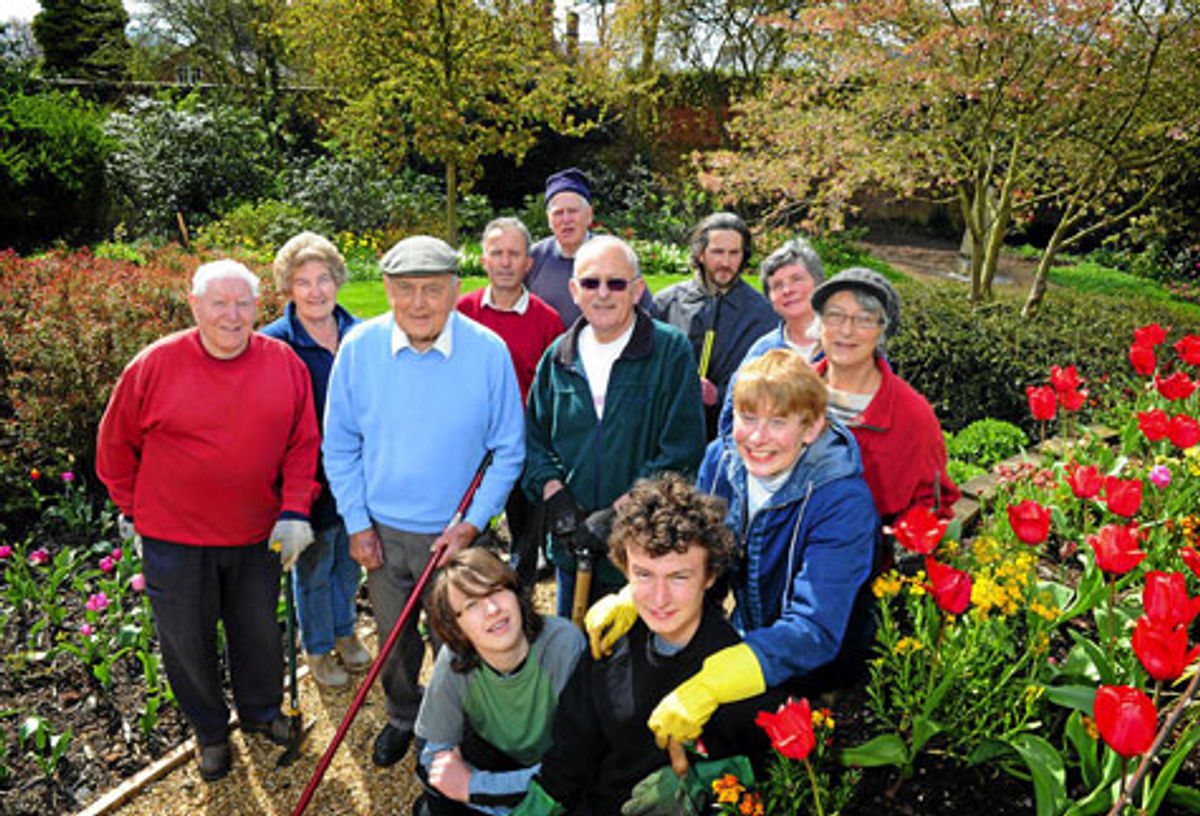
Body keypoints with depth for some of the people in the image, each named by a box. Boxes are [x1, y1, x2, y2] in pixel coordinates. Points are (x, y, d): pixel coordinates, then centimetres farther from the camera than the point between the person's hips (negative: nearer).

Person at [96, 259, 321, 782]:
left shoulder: (285, 364, -6)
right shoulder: (156, 365, -11)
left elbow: (303, 444, -1)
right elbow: (116, 444, 2)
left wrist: (294, 512, -8)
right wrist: (133, 508, 5)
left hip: (257, 536, 2)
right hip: (175, 540, -1)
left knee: (259, 630, 20)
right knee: (187, 640, 16)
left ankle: (261, 712, 47)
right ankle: (209, 731, 41)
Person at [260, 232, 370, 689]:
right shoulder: (273, 344, -14)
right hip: (309, 479, -4)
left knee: (351, 561, 21)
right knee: (314, 569, 13)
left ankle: (344, 631, 45)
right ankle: (317, 647, 37)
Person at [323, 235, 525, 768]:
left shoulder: (488, 351, -16)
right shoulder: (359, 347, -11)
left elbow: (508, 451, -6)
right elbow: (339, 447, 0)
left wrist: (471, 525, -12)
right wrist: (357, 524, -2)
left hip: (456, 531, -1)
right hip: (381, 530, 2)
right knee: (394, 637, 22)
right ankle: (402, 716, 50)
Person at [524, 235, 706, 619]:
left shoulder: (671, 350, -7)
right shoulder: (559, 356, 6)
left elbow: (682, 451, -12)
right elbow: (534, 438, 11)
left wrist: (618, 513, -17)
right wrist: (555, 494, -7)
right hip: (572, 546, 4)